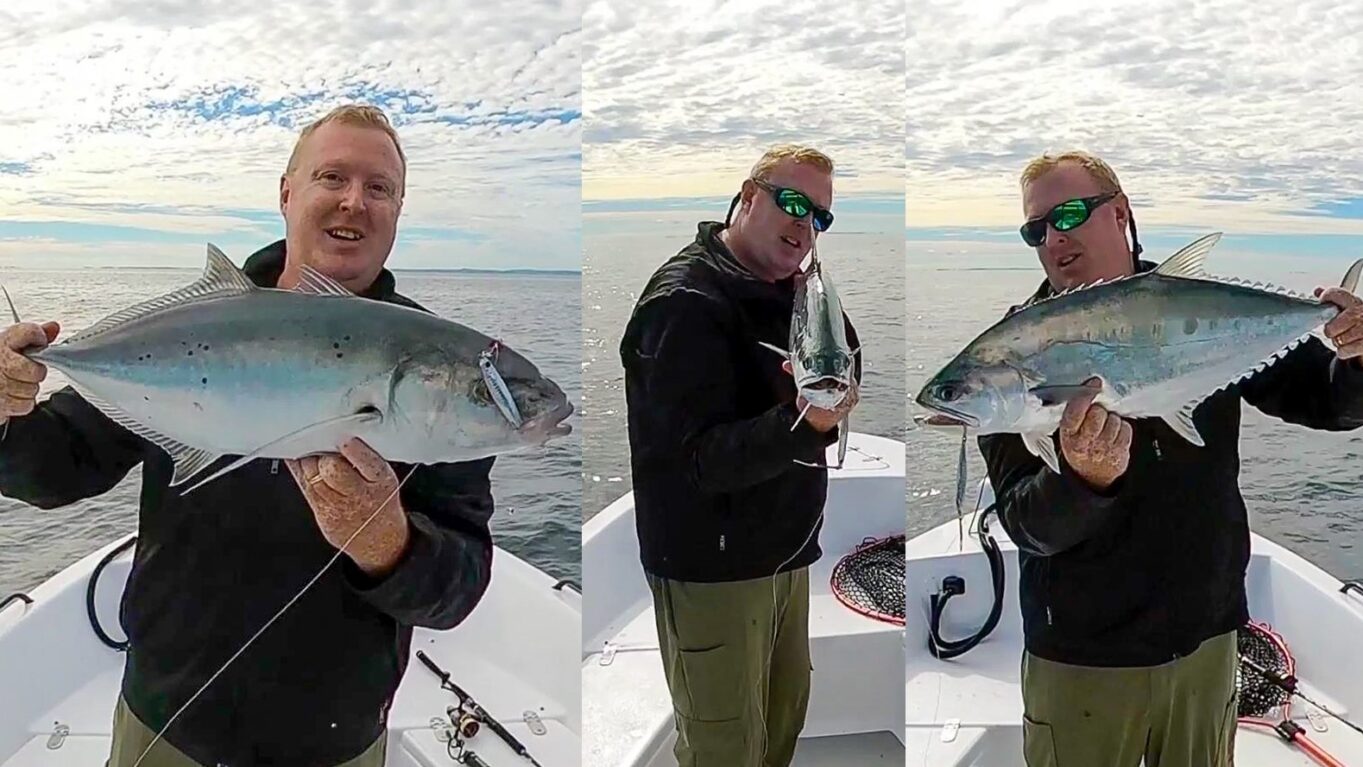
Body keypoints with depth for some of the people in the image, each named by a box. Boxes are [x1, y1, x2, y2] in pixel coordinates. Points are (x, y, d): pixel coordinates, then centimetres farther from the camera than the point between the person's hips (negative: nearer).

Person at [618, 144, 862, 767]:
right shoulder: (685, 301, -18)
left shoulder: (783, 293, 9)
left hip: (784, 555, 8)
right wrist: (803, 424, -38)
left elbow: (848, 378, 8)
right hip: (713, 568, -8)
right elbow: (703, 458, -23)